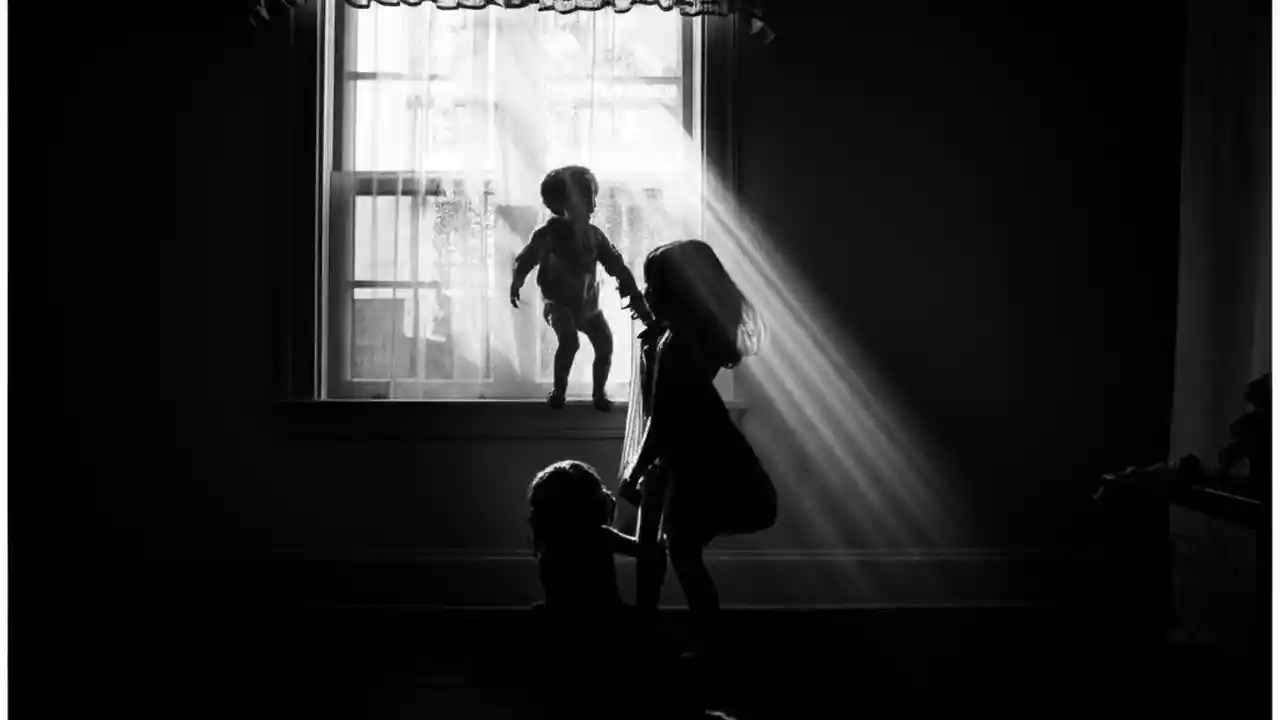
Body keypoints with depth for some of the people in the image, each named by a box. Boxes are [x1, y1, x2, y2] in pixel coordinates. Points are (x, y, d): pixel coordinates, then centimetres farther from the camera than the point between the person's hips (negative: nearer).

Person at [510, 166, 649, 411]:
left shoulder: (594, 235, 0)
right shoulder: (550, 233, -12)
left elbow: (616, 264, 3)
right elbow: (525, 260, -13)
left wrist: (634, 293, -4)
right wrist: (516, 285, -31)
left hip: (588, 303, 4)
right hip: (559, 301, -4)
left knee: (606, 345, -6)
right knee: (569, 342, -26)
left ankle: (598, 394, 15)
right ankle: (558, 391, -6)